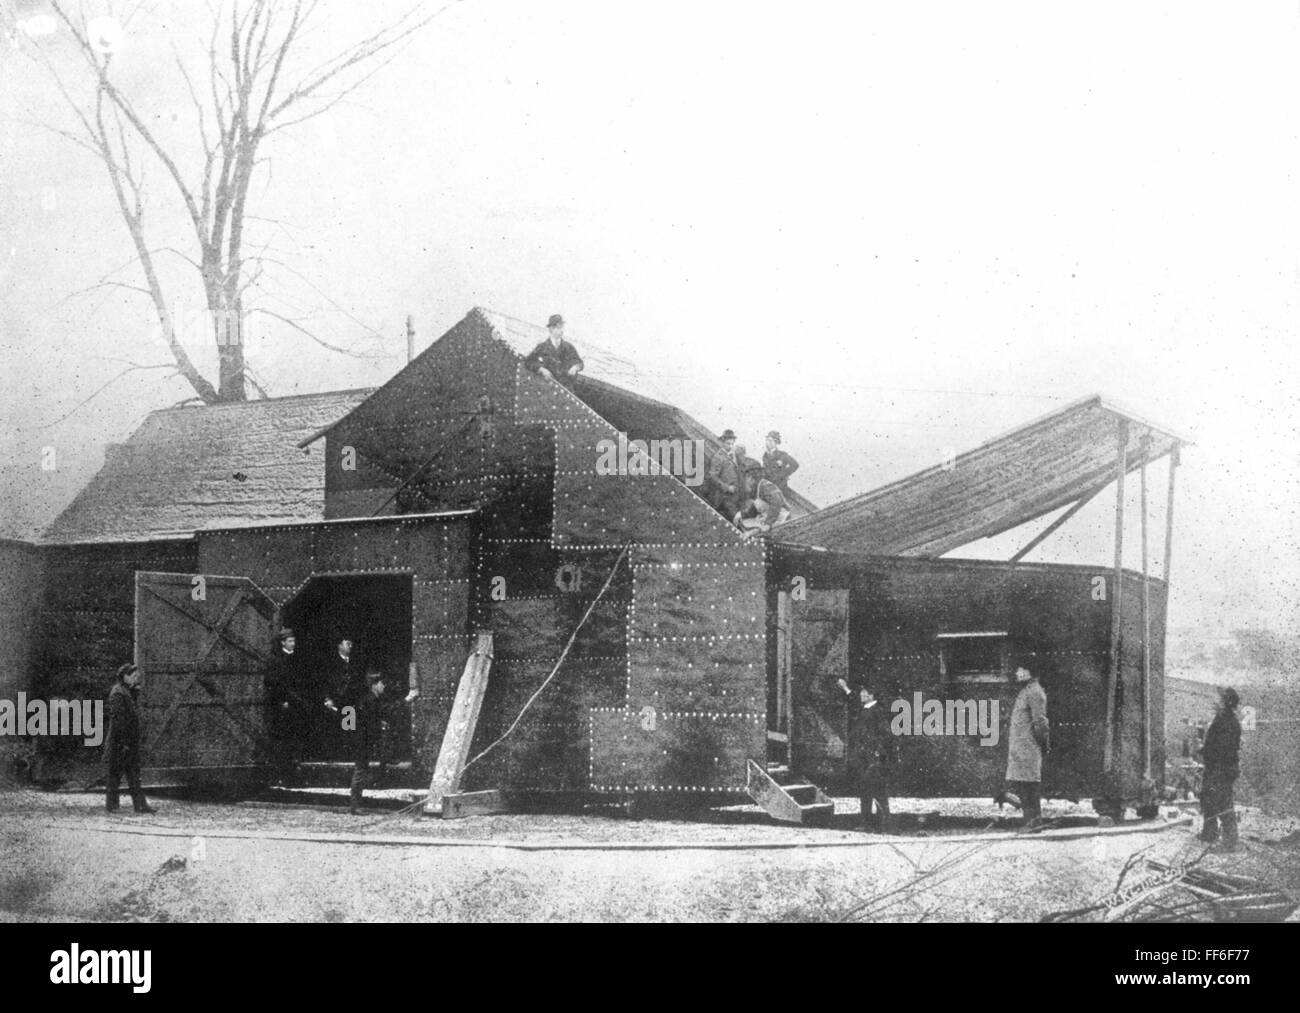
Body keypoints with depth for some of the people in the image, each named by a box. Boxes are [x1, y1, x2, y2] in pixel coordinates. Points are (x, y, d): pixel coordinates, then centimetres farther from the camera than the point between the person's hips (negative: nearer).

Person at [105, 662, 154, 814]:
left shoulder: (131, 692, 16)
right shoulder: (117, 693, -14)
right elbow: (117, 719, -19)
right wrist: (123, 742, -21)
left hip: (131, 741, 9)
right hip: (120, 742, -9)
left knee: (134, 773, 7)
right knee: (116, 772, -1)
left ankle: (140, 804, 6)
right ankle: (111, 804, 6)